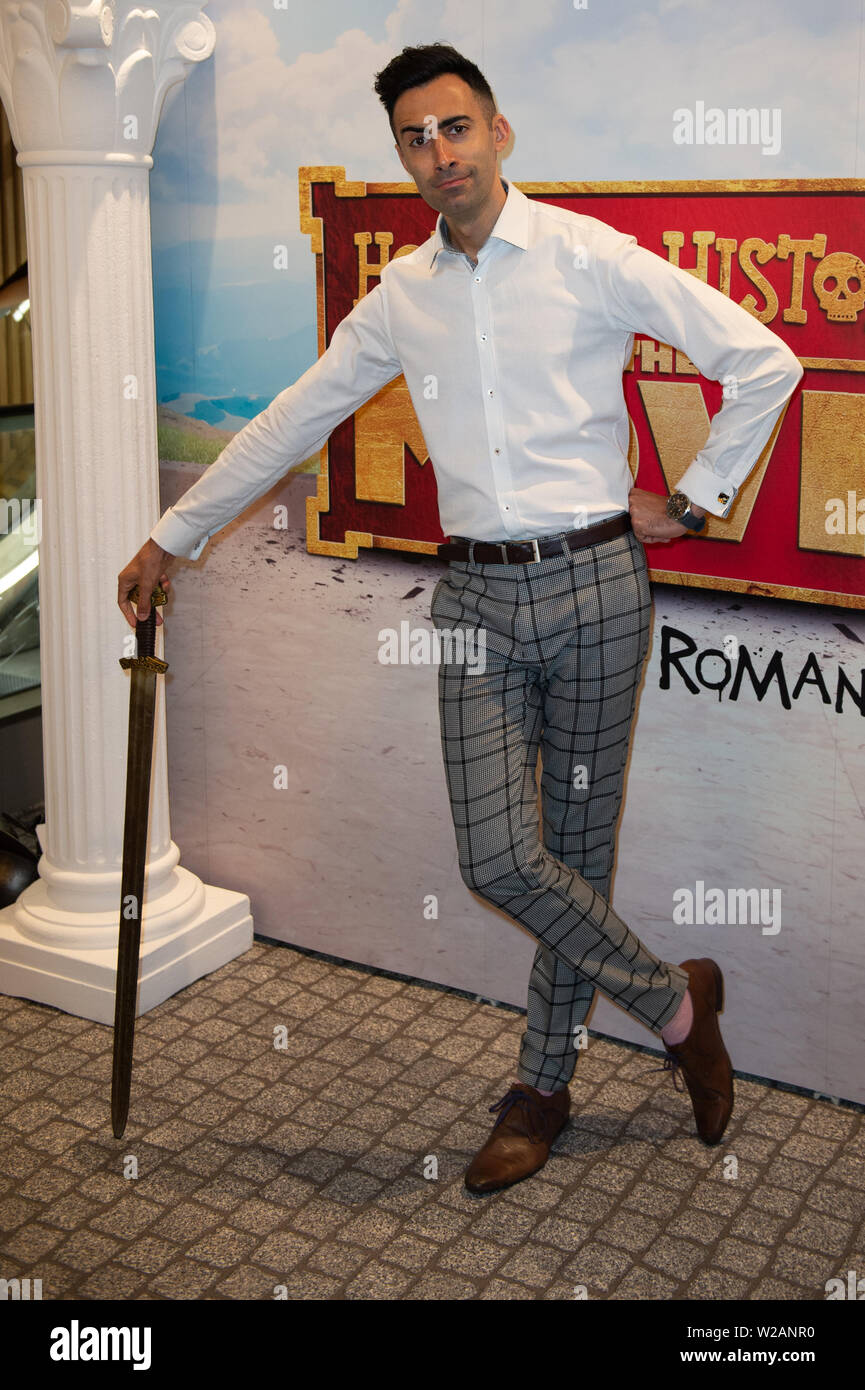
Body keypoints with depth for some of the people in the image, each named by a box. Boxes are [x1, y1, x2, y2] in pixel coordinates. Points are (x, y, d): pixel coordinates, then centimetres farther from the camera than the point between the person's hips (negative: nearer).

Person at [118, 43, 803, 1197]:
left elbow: (763, 361, -2)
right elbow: (290, 423, 17)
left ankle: (544, 1085, 25)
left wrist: (693, 499, -1)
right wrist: (173, 535, 20)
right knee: (497, 857, -5)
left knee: (577, 843, 5)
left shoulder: (586, 257, -4)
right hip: (475, 593, 3)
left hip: (591, 581, -3)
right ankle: (674, 1001, 19)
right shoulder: (400, 298, 9)